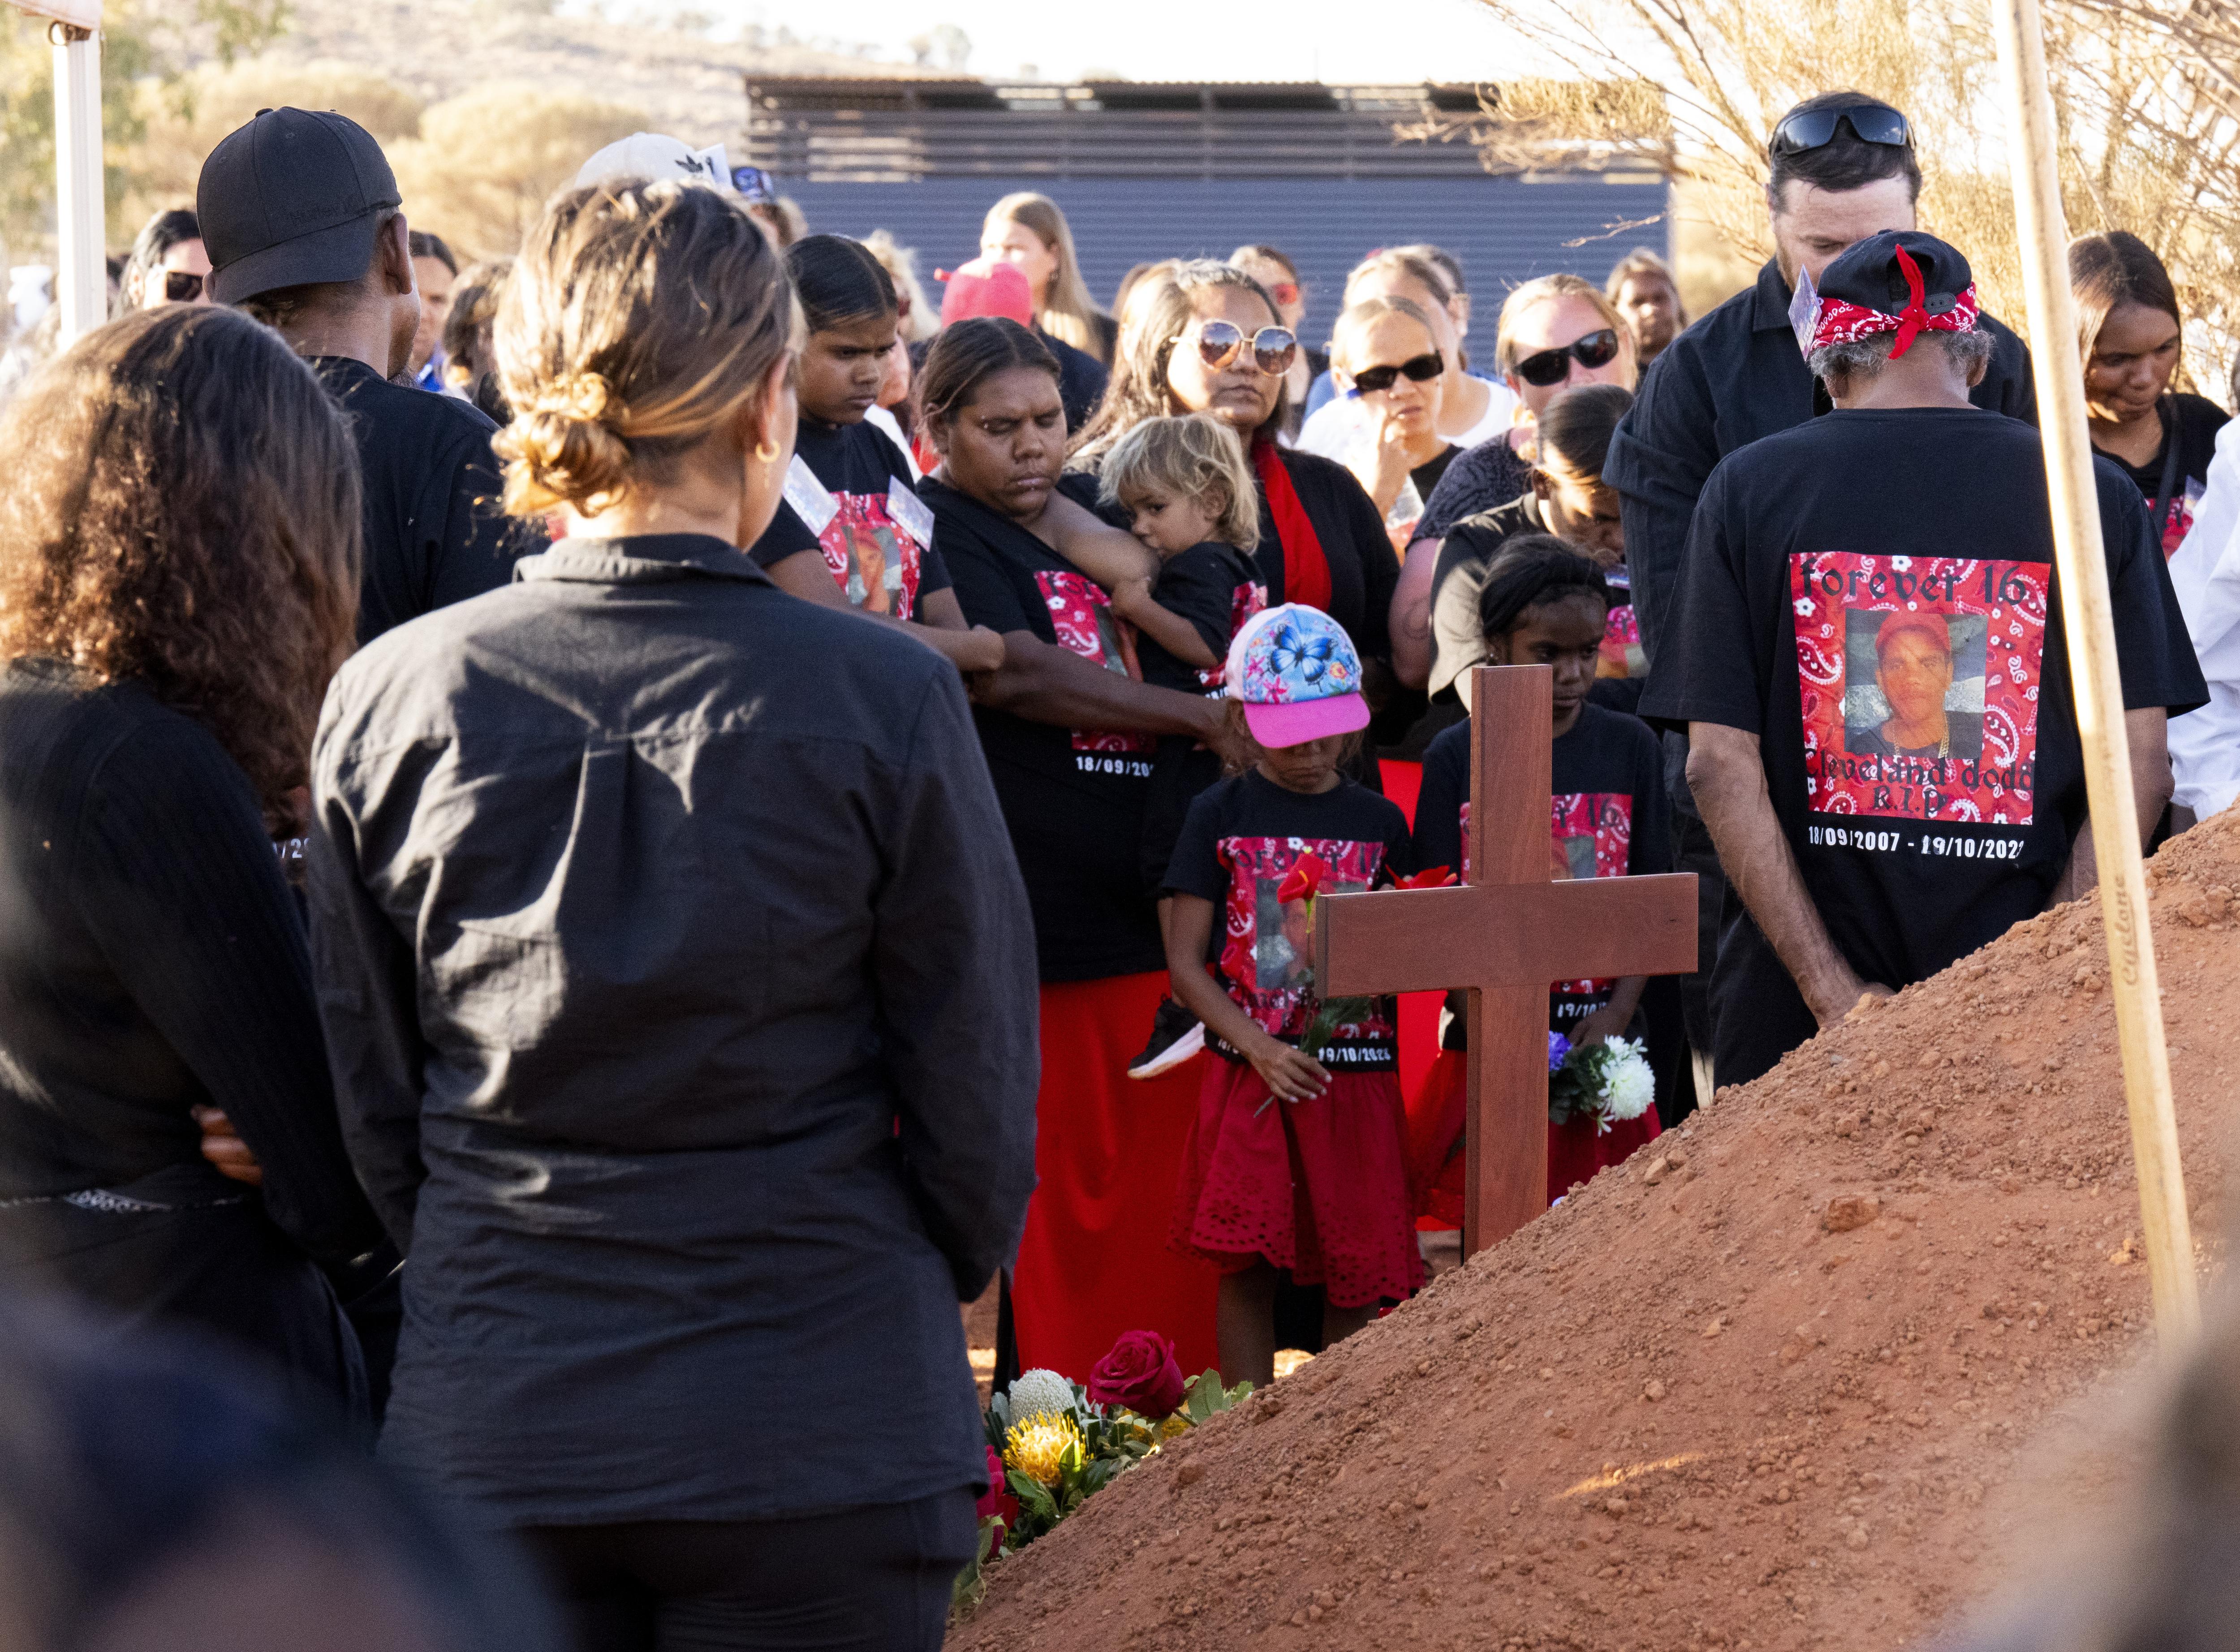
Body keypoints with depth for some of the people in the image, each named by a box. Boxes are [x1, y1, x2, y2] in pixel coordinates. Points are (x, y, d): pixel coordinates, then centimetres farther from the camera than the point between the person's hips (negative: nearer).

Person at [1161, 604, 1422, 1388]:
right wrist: (1259, 1048, -13)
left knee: (1361, 1265, 2)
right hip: (1249, 1072, -2)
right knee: (1248, 1262, -3)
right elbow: (1186, 964, -1)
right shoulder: (1221, 816, 3)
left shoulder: (1378, 821, 10)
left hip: (1358, 1072, 2)